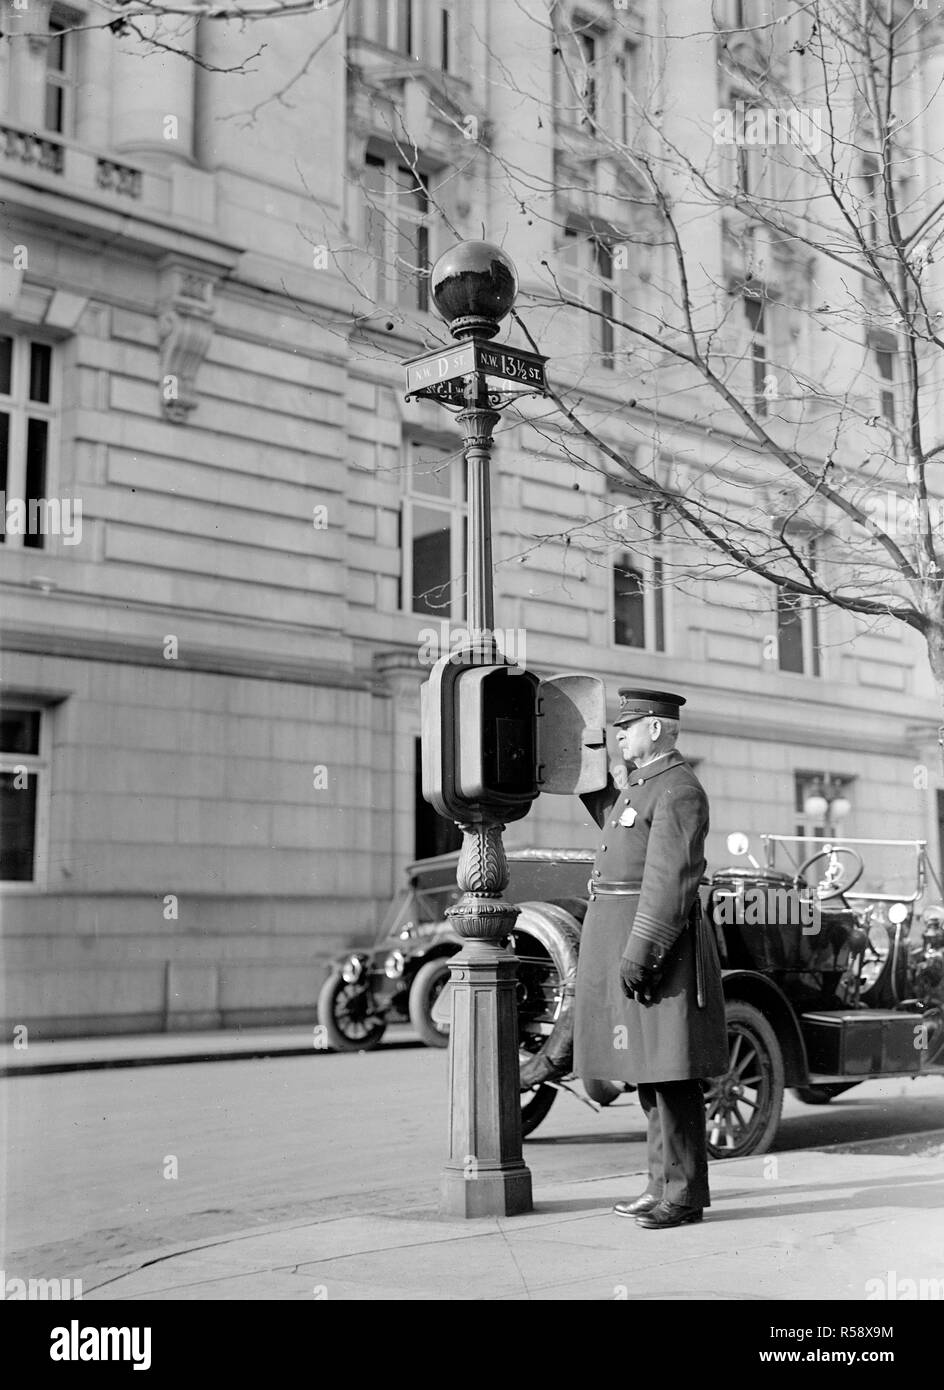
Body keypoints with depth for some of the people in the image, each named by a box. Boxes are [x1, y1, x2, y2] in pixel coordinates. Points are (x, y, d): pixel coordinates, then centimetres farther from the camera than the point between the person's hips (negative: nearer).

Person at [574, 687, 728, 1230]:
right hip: (626, 934, 10)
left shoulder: (678, 789, -14)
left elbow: (670, 879, -21)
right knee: (649, 1069, 13)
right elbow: (615, 817, 40)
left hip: (655, 939, -10)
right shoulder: (641, 783, 16)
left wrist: (639, 953, -25)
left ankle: (685, 1194, 2)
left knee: (669, 1072, -5)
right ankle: (665, 1184, 21)